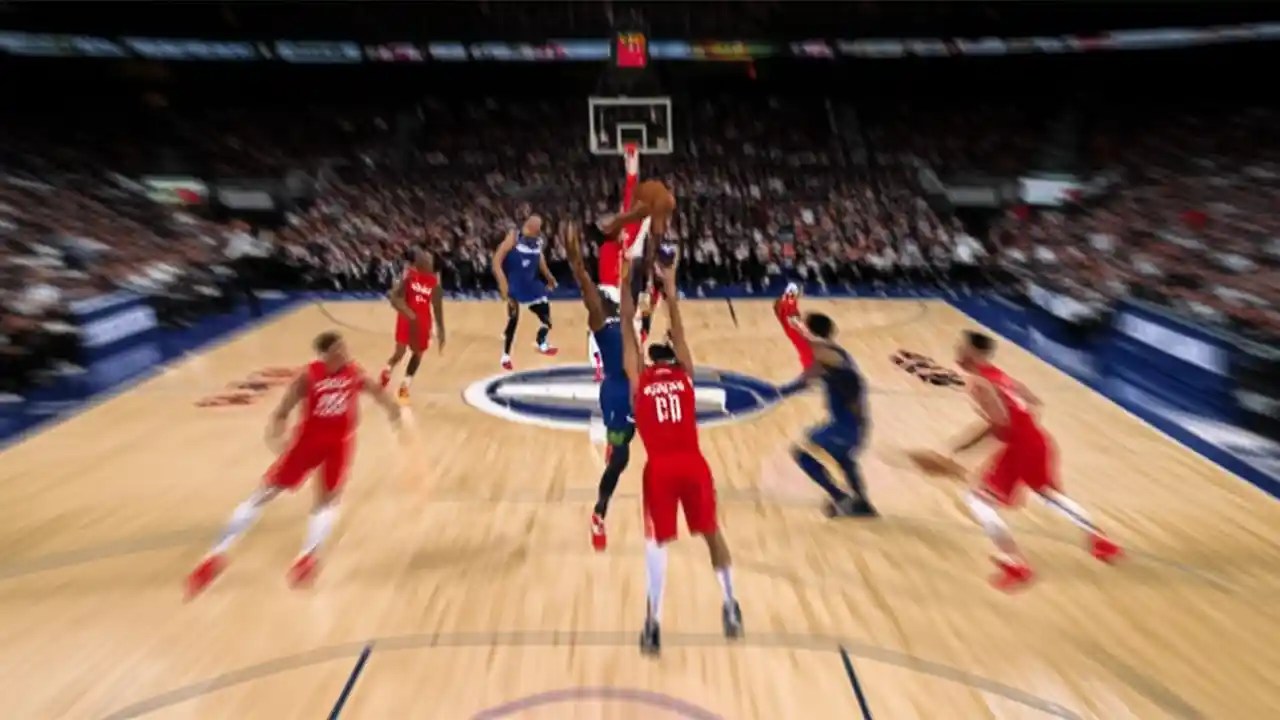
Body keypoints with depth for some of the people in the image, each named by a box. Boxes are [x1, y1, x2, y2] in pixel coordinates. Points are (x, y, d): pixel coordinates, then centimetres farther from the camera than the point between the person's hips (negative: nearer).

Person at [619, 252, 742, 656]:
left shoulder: (638, 380, 8)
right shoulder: (685, 374, 11)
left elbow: (628, 334, 15)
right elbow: (677, 331, 21)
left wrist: (627, 288, 21)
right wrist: (670, 291, 28)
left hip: (659, 468, -1)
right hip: (692, 463, 2)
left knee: (656, 541, 8)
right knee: (711, 533, 19)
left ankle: (653, 622, 3)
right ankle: (731, 607, 26)